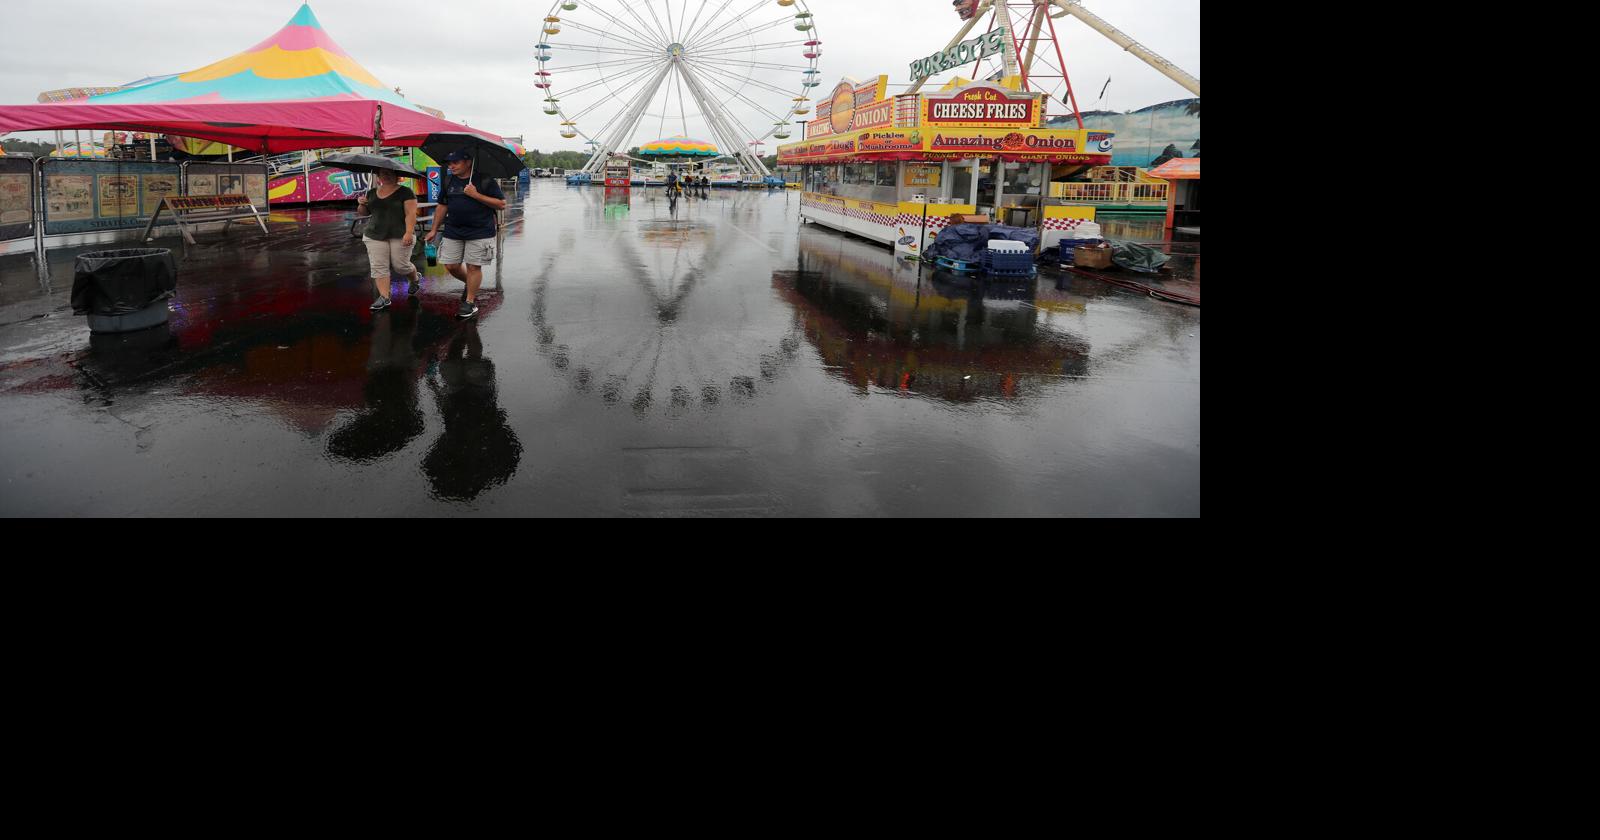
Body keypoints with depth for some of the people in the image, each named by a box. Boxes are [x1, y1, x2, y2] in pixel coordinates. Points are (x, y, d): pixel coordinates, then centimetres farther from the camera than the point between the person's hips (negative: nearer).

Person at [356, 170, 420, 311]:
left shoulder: (405, 192, -4)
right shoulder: (372, 193, 13)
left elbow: (411, 213, -12)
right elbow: (363, 213, 20)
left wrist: (409, 232, -23)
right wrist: (361, 204, -2)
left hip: (399, 235, -5)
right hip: (375, 236, 5)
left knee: (400, 265, -3)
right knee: (378, 267, -6)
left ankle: (415, 279, 30)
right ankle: (384, 297, -5)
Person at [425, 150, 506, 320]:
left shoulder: (485, 181, -6)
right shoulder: (448, 182, 9)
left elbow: (501, 204, -10)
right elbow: (442, 206, 18)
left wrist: (476, 195, -17)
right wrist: (434, 229, 17)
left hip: (479, 232, -5)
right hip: (453, 231, 5)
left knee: (473, 266, -3)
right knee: (451, 266, 4)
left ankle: (470, 302, 9)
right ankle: (471, 284, 32)